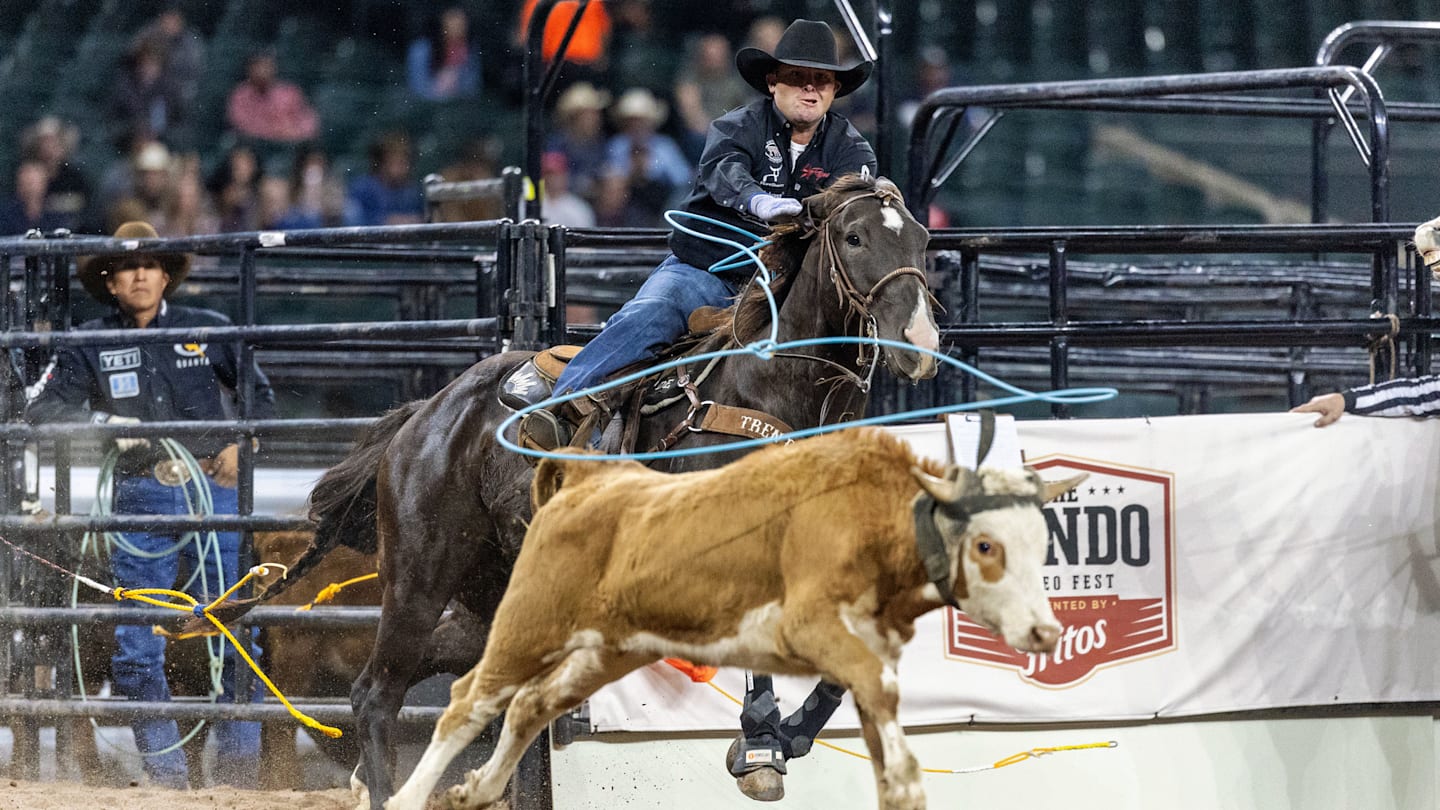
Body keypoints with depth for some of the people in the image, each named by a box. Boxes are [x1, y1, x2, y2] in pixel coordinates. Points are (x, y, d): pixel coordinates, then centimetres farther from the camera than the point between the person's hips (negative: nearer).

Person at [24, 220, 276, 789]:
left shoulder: (210, 331, 7)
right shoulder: (90, 347, 5)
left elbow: (262, 395, 17)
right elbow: (40, 409, -2)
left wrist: (243, 444, -1)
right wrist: (105, 423, -17)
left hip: (213, 490, 0)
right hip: (141, 499, 0)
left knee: (234, 635, -3)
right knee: (135, 651, -1)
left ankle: (239, 764, 6)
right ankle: (167, 773, 7)